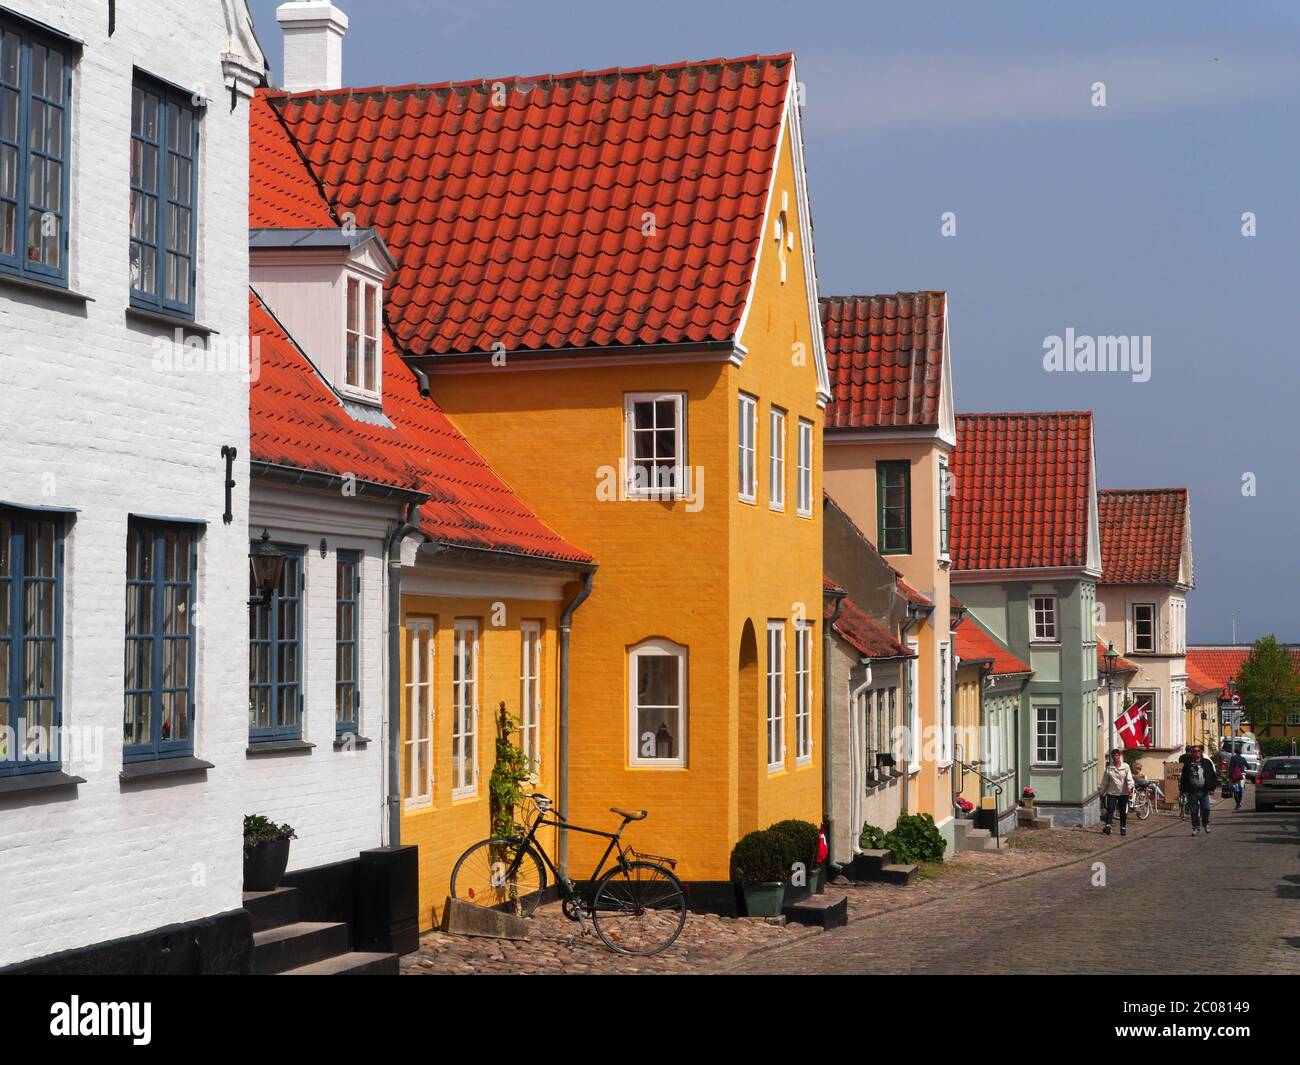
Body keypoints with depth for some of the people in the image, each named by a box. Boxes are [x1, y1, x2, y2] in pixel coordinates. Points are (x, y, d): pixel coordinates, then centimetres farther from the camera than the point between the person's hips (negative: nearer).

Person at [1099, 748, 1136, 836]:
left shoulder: (1126, 766, 2)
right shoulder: (1108, 768, 5)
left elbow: (1129, 778, -8)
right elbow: (1104, 782, 11)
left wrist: (1130, 787, -25)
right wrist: (1102, 793, 13)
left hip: (1124, 793, 0)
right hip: (1112, 793, 0)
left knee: (1123, 812, 8)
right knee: (1110, 809, -16)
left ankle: (1123, 828, 20)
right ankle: (1107, 825, -30)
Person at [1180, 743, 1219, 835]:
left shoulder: (1207, 762, 6)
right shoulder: (1187, 764, 7)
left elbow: (1213, 776, 7)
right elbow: (1183, 778, 8)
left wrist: (1212, 788, 1)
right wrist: (1184, 790, 2)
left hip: (1204, 790, 0)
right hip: (1192, 792, 0)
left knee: (1206, 809, -5)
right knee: (1194, 811, 2)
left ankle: (1206, 824, 20)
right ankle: (1196, 828, 11)